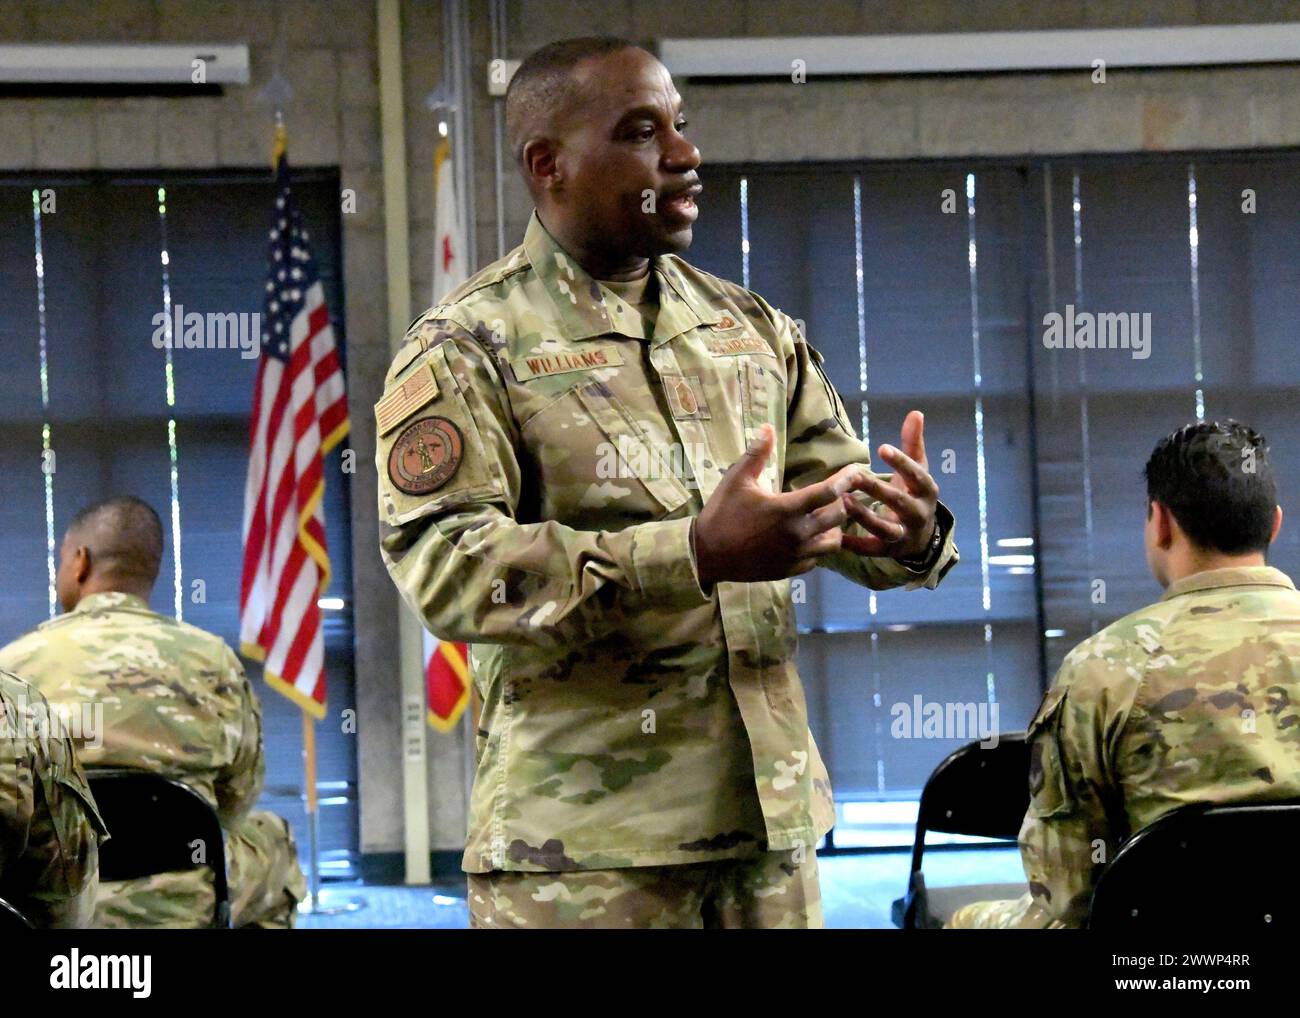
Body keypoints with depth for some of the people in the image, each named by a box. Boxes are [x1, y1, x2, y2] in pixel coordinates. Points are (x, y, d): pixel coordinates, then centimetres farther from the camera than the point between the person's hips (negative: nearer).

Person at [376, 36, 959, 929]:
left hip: (768, 818, 5)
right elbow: (443, 565, -16)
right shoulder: (467, 349, -3)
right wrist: (697, 555, -26)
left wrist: (913, 537, -12)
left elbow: (842, 496, 16)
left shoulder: (753, 330, 16)